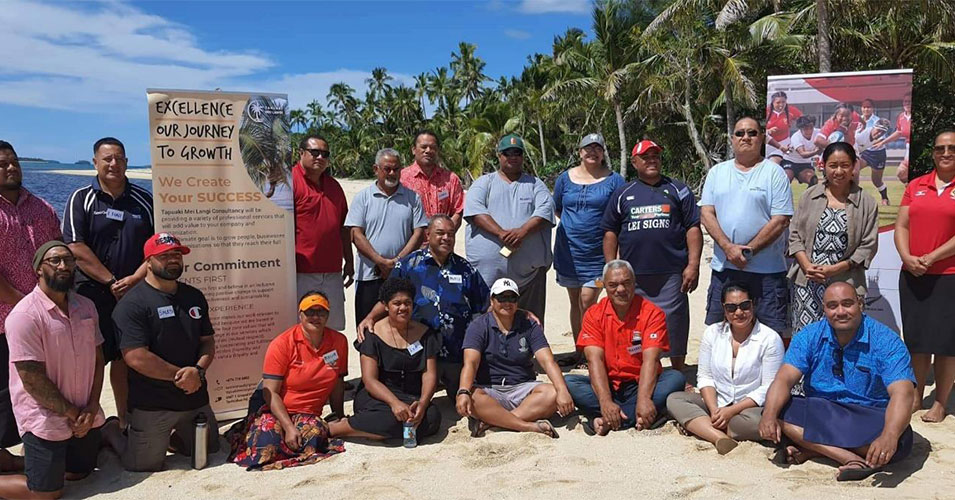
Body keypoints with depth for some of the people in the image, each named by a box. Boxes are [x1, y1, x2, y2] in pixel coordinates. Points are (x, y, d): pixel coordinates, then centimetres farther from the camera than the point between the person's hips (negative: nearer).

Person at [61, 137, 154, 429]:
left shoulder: (144, 201, 7)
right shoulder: (81, 199, 0)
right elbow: (76, 248, -8)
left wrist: (134, 279, -9)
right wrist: (112, 282, -12)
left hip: (134, 293, 2)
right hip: (92, 294, -2)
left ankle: (125, 421, 21)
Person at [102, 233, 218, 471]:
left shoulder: (194, 297, 9)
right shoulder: (132, 303, -13)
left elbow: (208, 341, 10)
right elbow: (136, 357, -21)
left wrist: (198, 371, -10)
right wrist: (180, 376, -15)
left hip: (195, 397, 7)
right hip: (152, 405, -6)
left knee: (210, 449, 17)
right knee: (145, 464, 2)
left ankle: (166, 434, 39)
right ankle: (113, 432, 30)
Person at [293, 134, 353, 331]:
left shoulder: (333, 185, 17)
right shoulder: (290, 180, -6)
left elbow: (343, 227, 22)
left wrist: (349, 261, 19)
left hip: (332, 271, 7)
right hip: (302, 272, -7)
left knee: (333, 327, 11)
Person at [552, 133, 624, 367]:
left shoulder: (613, 179, 0)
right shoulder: (566, 178, 7)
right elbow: (556, 209, 19)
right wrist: (573, 224, 9)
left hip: (598, 251, -3)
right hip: (569, 250, 4)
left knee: (588, 302, -10)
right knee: (575, 302, 11)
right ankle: (579, 352, 23)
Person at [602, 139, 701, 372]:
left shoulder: (677, 190, 9)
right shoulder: (622, 194, 13)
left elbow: (693, 228, 4)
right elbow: (610, 232, 12)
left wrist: (693, 265, -5)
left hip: (671, 274, -1)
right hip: (633, 276, 2)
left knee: (674, 327, 3)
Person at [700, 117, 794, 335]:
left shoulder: (774, 172, 1)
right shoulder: (717, 172, 11)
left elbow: (780, 220, -6)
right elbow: (706, 213, 3)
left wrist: (748, 251, -13)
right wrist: (728, 248, -12)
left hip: (767, 271, -3)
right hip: (723, 268, 3)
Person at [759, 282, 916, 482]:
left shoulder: (886, 341, -12)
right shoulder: (810, 337, -3)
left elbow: (902, 393, -24)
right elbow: (785, 379, -12)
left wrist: (889, 436, -43)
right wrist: (769, 415, -33)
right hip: (820, 415, 3)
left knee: (899, 440, -35)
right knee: (778, 411, -25)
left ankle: (814, 449, -25)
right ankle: (853, 459, -30)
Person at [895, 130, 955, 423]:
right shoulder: (916, 186, 10)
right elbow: (901, 225, 6)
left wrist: (931, 258, -16)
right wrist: (907, 257, -9)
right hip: (913, 275, 4)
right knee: (916, 338, 11)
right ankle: (915, 397, 23)